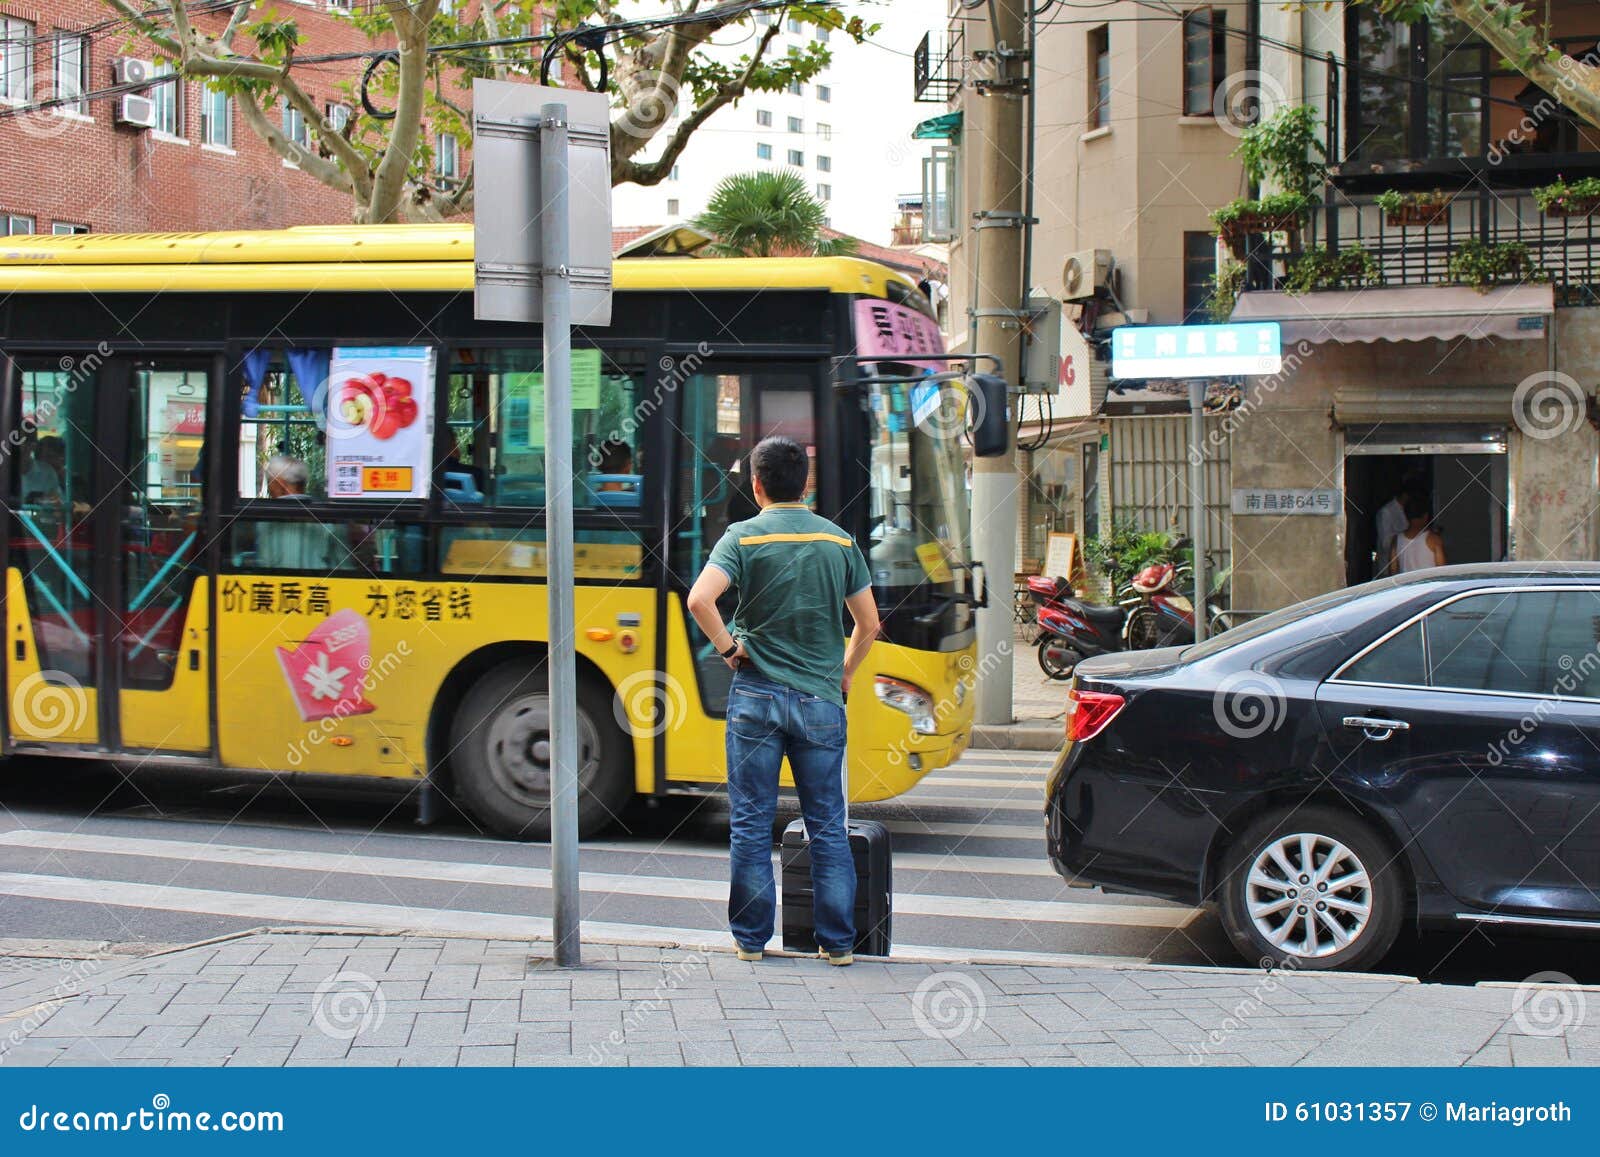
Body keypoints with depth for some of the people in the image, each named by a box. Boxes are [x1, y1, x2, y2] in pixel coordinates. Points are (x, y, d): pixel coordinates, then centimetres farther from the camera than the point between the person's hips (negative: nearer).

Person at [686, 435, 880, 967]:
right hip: (821, 703, 2)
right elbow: (869, 623, 8)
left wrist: (727, 647, -5)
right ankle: (838, 942, 10)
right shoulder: (839, 541, 6)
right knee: (828, 825, 8)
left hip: (756, 697, -2)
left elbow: (699, 599, -19)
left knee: (750, 823, 6)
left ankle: (751, 938, 11)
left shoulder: (744, 537, -3)